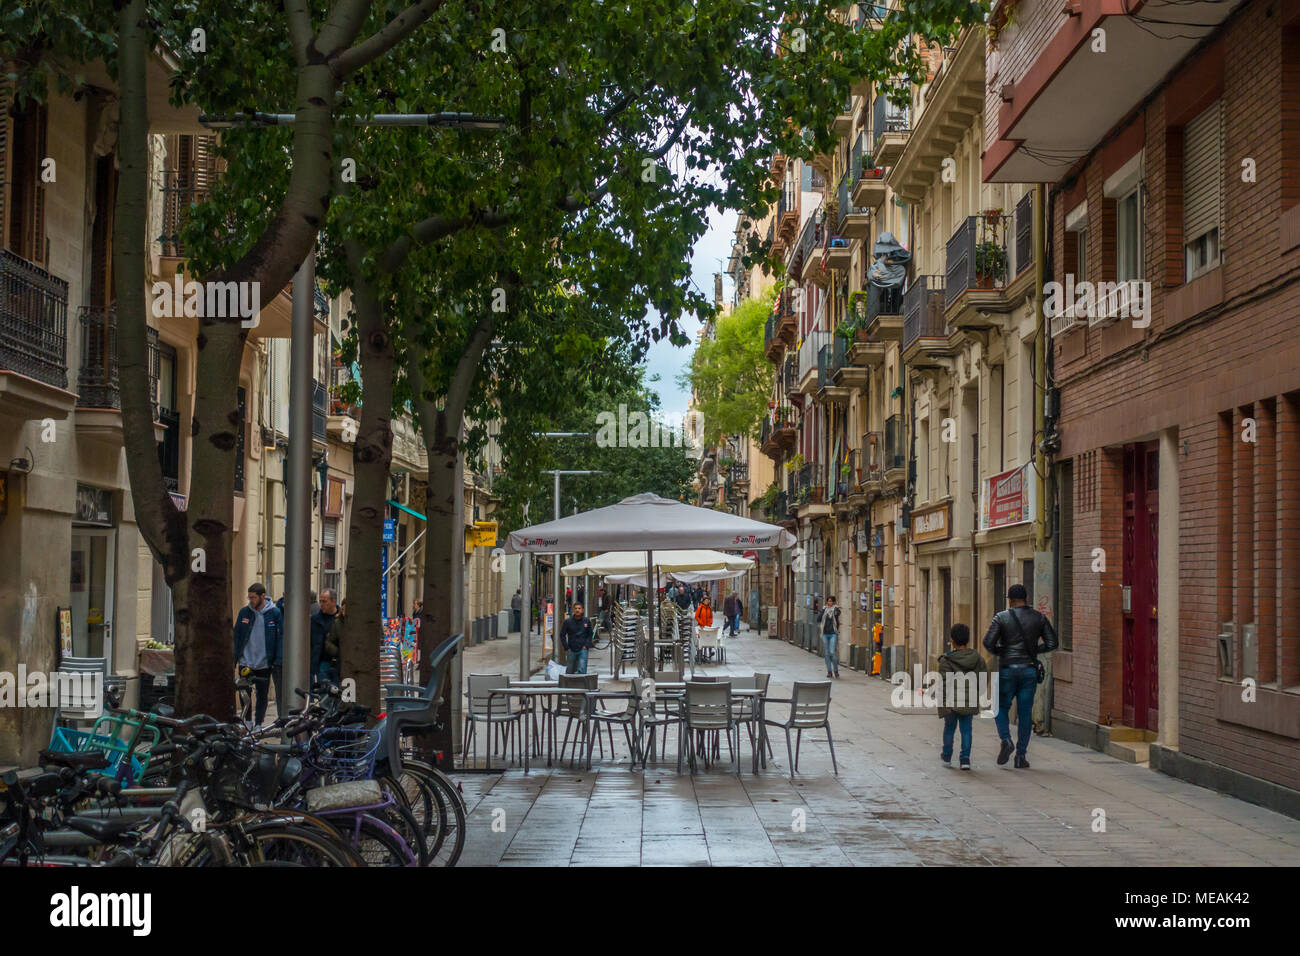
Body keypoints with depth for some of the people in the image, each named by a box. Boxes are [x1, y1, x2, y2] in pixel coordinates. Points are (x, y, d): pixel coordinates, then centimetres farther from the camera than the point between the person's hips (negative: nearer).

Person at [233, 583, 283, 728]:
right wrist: (234, 658, 3)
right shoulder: (244, 612, 3)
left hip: (264, 664, -1)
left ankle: (258, 725, 20)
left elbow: (280, 637, -2)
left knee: (262, 696, 8)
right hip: (246, 662, 1)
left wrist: (277, 661, -9)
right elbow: (237, 636, 9)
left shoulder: (275, 613, -4)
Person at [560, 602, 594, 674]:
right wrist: (566, 647, -2)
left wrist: (587, 645, -3)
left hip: (583, 649, -1)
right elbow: (562, 635, 5)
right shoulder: (568, 621, -3)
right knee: (570, 671, 12)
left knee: (582, 670, -15)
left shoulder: (587, 621, 1)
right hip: (571, 650, 1)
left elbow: (590, 635, 10)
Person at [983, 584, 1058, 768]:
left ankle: (1006, 740, -10)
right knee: (1025, 713, 6)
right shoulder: (1039, 618, 3)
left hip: (1007, 670, -2)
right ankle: (1021, 756, 4)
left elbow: (988, 643, -12)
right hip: (1029, 670, 2)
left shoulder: (1002, 617, -5)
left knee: (1001, 707, 15)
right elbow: (1052, 643, 1)